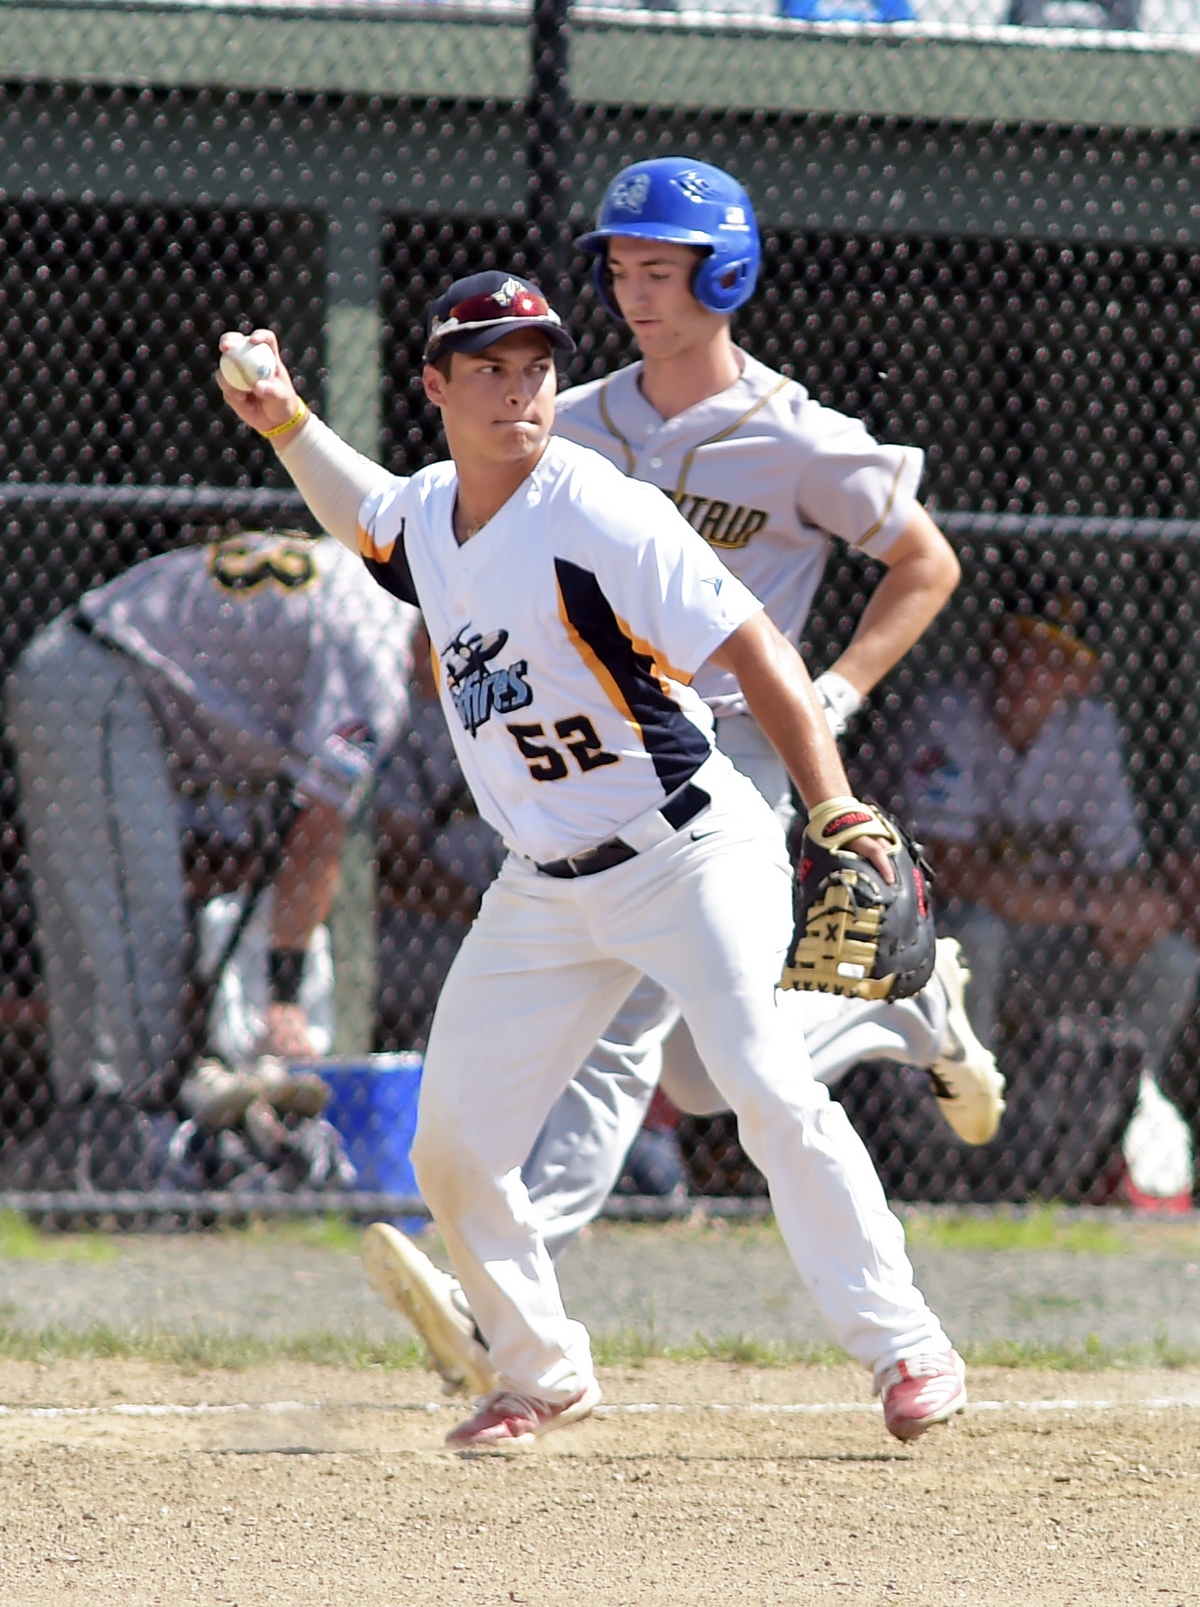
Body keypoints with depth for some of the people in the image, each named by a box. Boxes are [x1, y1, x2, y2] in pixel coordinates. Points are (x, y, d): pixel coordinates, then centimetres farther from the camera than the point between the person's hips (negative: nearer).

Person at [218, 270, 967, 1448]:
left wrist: (837, 818, -35)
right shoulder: (426, 512, 2)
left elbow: (755, 654, -25)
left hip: (689, 854, -7)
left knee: (764, 1084, -25)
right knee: (452, 1142, 3)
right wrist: (289, 428, 14)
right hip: (544, 888, 7)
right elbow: (366, 521, 30)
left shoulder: (597, 513, -20)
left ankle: (904, 1346, -17)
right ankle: (542, 1372, 23)